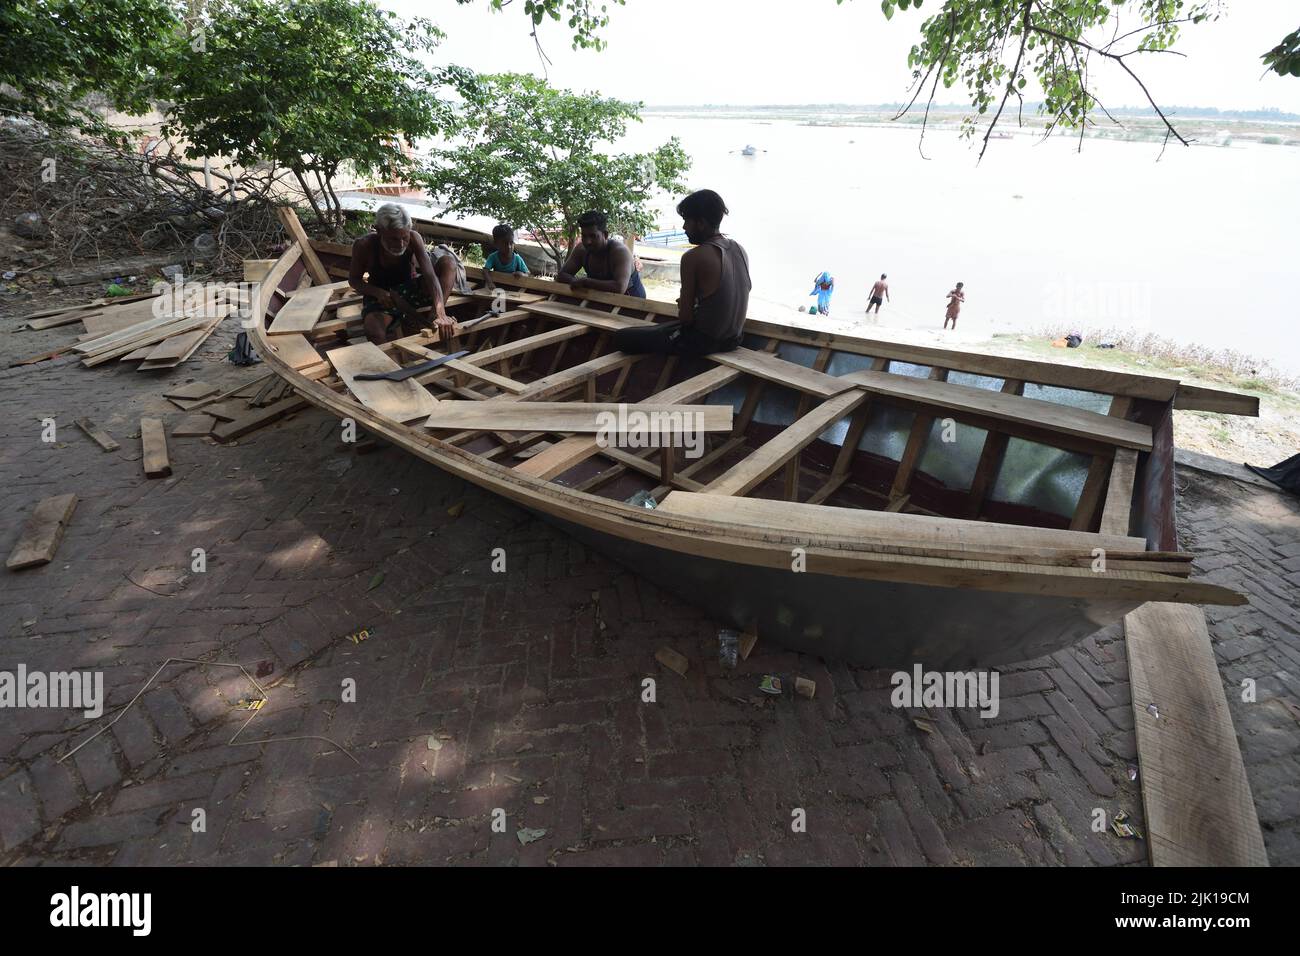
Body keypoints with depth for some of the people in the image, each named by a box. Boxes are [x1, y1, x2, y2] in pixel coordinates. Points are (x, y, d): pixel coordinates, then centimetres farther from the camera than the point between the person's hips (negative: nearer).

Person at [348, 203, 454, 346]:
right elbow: (354, 280, -7)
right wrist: (378, 292, -29)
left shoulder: (413, 238, -23)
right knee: (375, 334, -37)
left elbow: (430, 276, -33)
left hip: (410, 289, 2)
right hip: (381, 296, -2)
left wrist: (441, 314, -48)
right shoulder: (364, 245, -22)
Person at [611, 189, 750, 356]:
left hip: (702, 341, -8)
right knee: (662, 326, 34)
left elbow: (685, 317, -16)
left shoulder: (693, 258, -20)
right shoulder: (739, 249, 3)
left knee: (621, 338, -1)